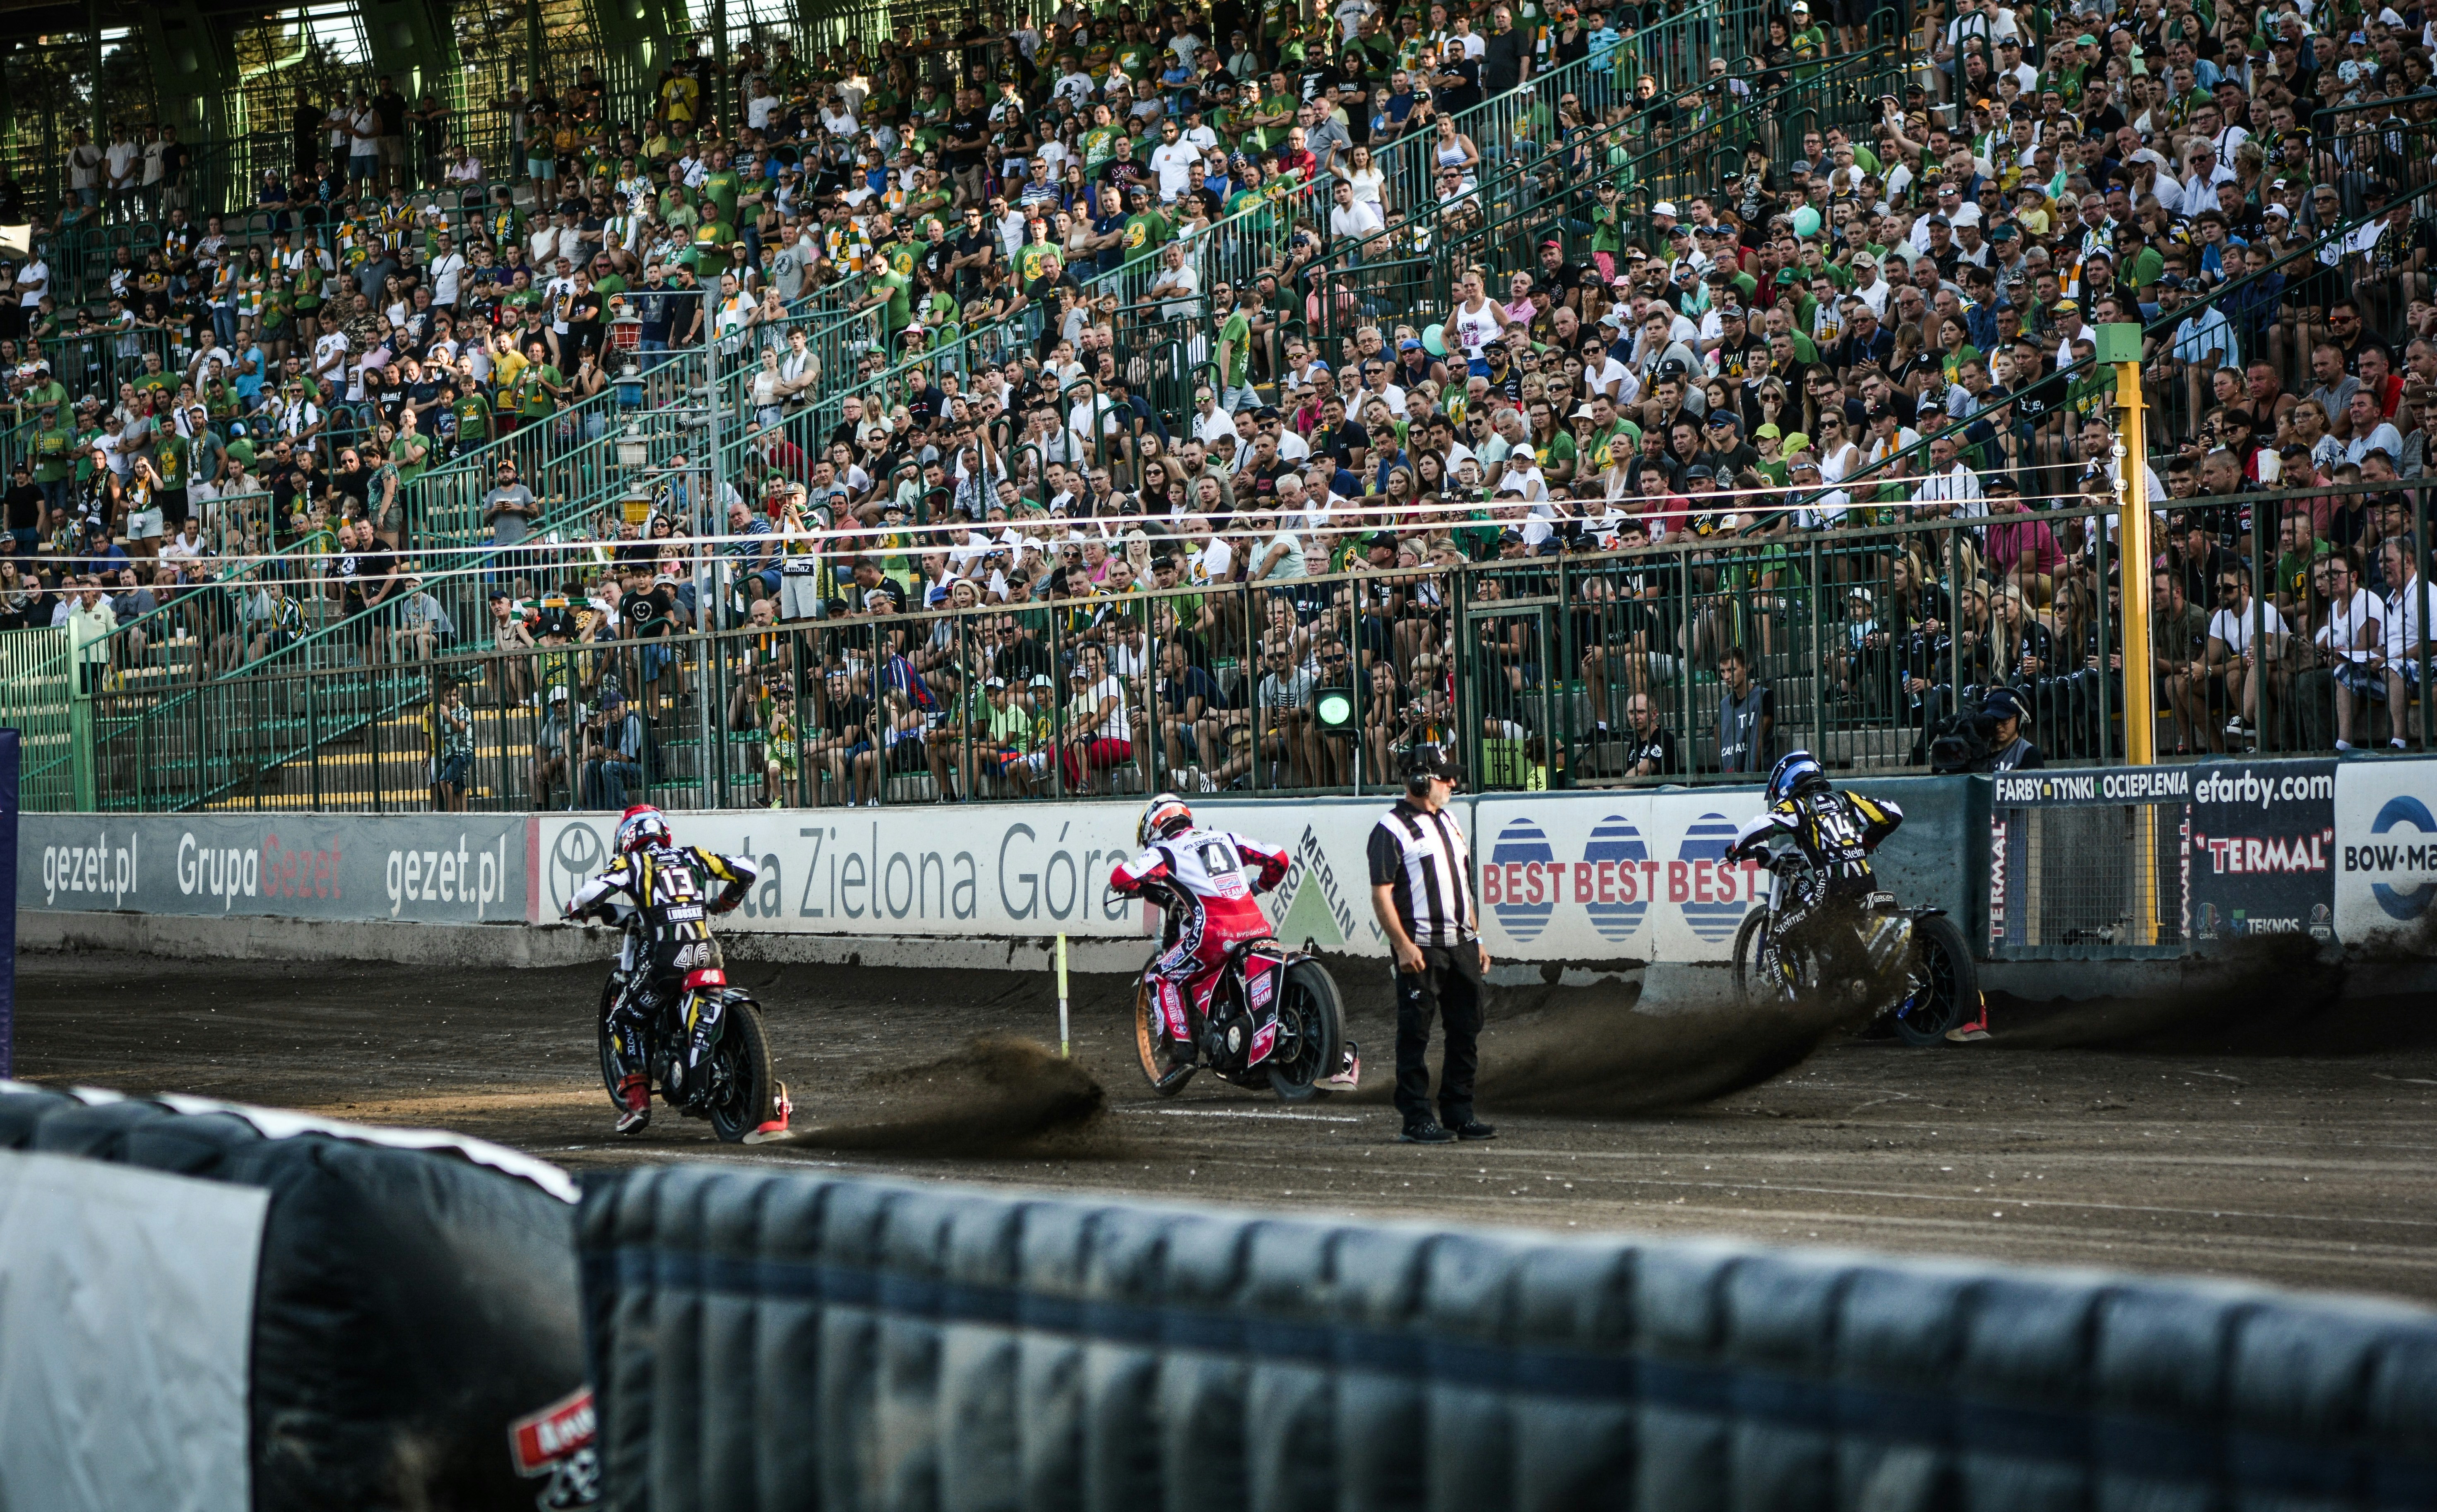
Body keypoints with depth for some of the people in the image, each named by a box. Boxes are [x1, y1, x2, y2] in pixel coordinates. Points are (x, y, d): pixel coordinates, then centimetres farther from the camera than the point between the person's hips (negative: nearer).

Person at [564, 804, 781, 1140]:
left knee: (624, 1020, 18)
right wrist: (725, 901, 36)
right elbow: (748, 869, 16)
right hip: (707, 955, 3)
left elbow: (593, 892, -6)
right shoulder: (692, 857, 19)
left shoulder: (632, 863, 9)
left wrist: (577, 909, 19)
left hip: (664, 958, -3)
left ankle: (636, 1099, 5)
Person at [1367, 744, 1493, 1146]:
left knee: (1468, 1027, 9)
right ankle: (1417, 1119, -2)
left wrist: (1476, 938, 20)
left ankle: (1459, 1112, 17)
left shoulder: (1448, 822, 19)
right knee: (1416, 1033, -4)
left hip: (1460, 943, 8)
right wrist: (1402, 946, -21)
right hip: (1421, 947, -8)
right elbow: (1381, 893, -13)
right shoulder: (1392, 829, -7)